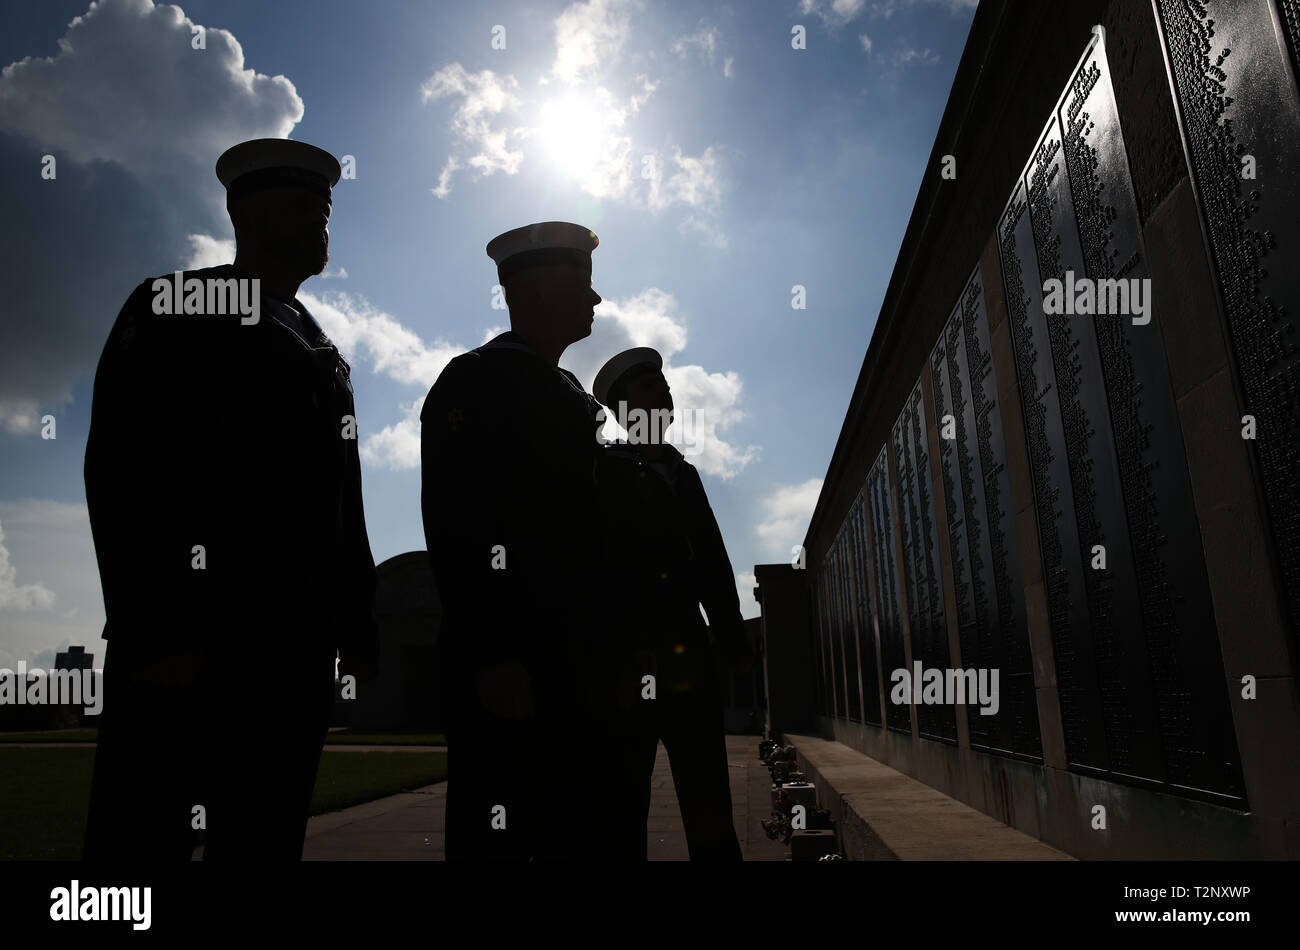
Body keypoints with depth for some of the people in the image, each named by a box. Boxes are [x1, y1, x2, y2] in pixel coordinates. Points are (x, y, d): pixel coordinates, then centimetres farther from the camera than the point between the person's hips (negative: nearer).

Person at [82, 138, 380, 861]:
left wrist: (357, 628, 11)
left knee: (266, 842, 10)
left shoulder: (322, 353, 21)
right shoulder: (172, 308, 3)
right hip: (185, 649, -5)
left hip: (296, 652, 6)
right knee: (144, 838, -1)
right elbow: (120, 474, -7)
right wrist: (153, 633, -15)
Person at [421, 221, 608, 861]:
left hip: (569, 661, 9)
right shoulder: (474, 382, -5)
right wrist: (493, 658, -21)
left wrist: (595, 655, 17)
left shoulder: (571, 395, 20)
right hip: (506, 666, -8)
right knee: (496, 836, -2)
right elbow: (458, 528, -15)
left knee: (574, 835, 13)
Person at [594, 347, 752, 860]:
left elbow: (714, 565, 19)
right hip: (626, 661, -5)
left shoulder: (684, 474, 19)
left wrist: (734, 643, 11)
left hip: (691, 659, 5)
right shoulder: (598, 473, 2)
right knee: (624, 816, 1)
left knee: (711, 815, 8)